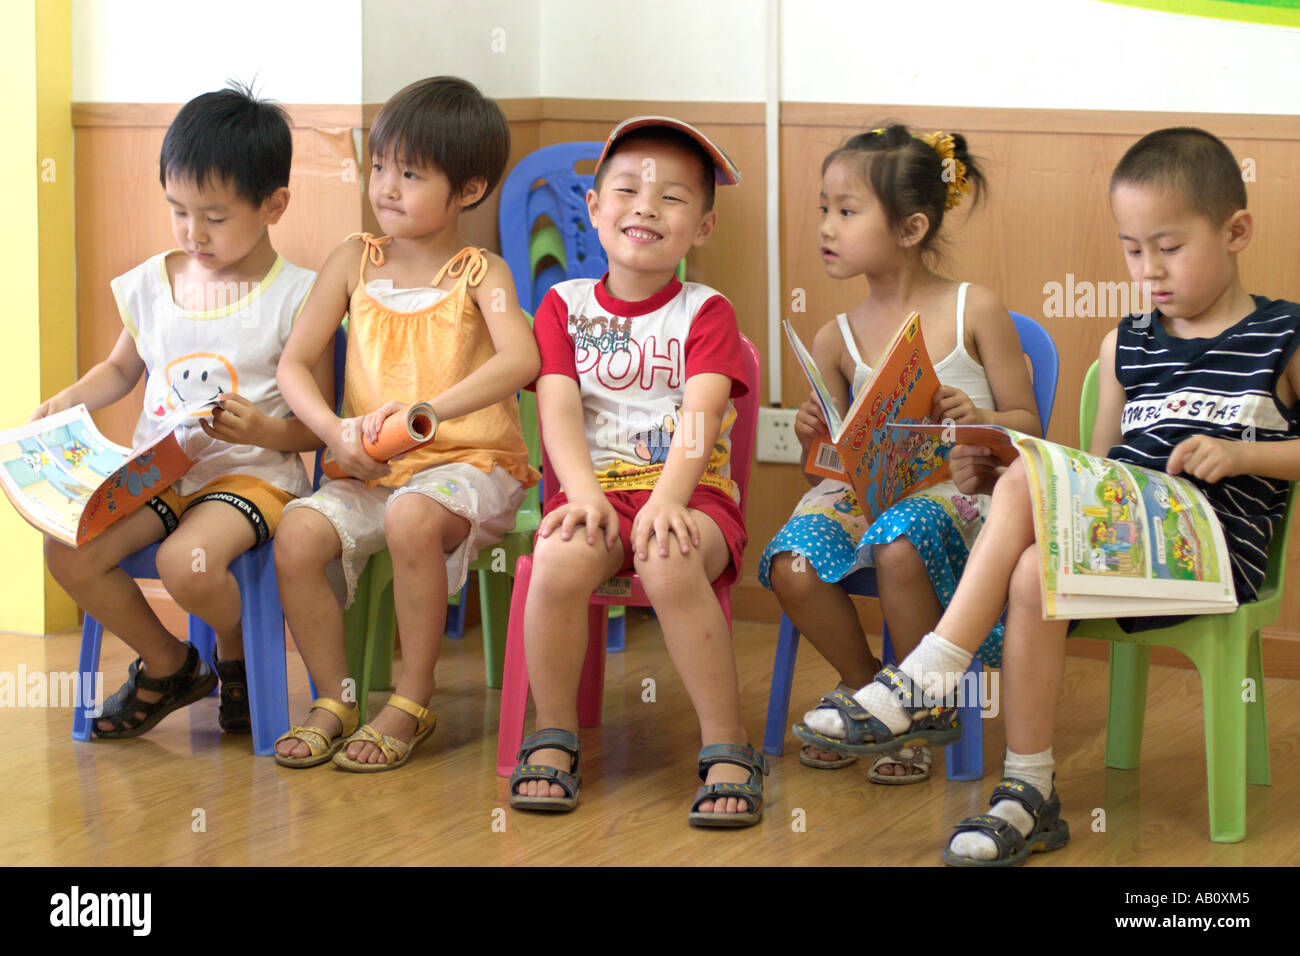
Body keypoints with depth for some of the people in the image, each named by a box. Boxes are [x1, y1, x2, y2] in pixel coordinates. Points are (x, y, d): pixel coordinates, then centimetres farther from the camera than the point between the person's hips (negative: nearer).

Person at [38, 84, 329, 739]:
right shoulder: (152, 284, 10)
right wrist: (64, 403, 10)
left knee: (187, 564, -34)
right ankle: (167, 665, 8)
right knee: (66, 552, -19)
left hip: (253, 472, -5)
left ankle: (237, 652, 5)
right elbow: (121, 368, 28)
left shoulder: (297, 299, -5)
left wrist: (264, 430, -22)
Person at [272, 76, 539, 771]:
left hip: (468, 462, -4)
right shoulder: (354, 261, 9)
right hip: (368, 471, 4)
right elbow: (293, 363, 6)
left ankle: (411, 704, -19)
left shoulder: (480, 274, -2)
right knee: (297, 535, -24)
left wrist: (427, 410, -34)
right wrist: (335, 431, -15)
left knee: (412, 517, -36)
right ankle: (333, 700, -6)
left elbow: (520, 359, -21)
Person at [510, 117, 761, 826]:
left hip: (690, 492, -1)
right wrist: (586, 494, -21)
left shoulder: (705, 312, 7)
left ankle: (727, 749, -25)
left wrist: (666, 499, -28)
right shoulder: (564, 305, 12)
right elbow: (557, 409, -2)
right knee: (562, 559, -33)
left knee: (670, 563, -36)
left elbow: (700, 415, -10)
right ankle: (553, 739, -13)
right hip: (594, 488, 2)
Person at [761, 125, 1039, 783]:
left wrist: (975, 418, -17)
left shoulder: (976, 311, 1)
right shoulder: (836, 340, 10)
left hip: (956, 487, -3)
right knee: (792, 566, -27)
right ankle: (865, 683, 5)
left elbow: (1027, 424, 3)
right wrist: (813, 437, -9)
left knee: (899, 546, -38)